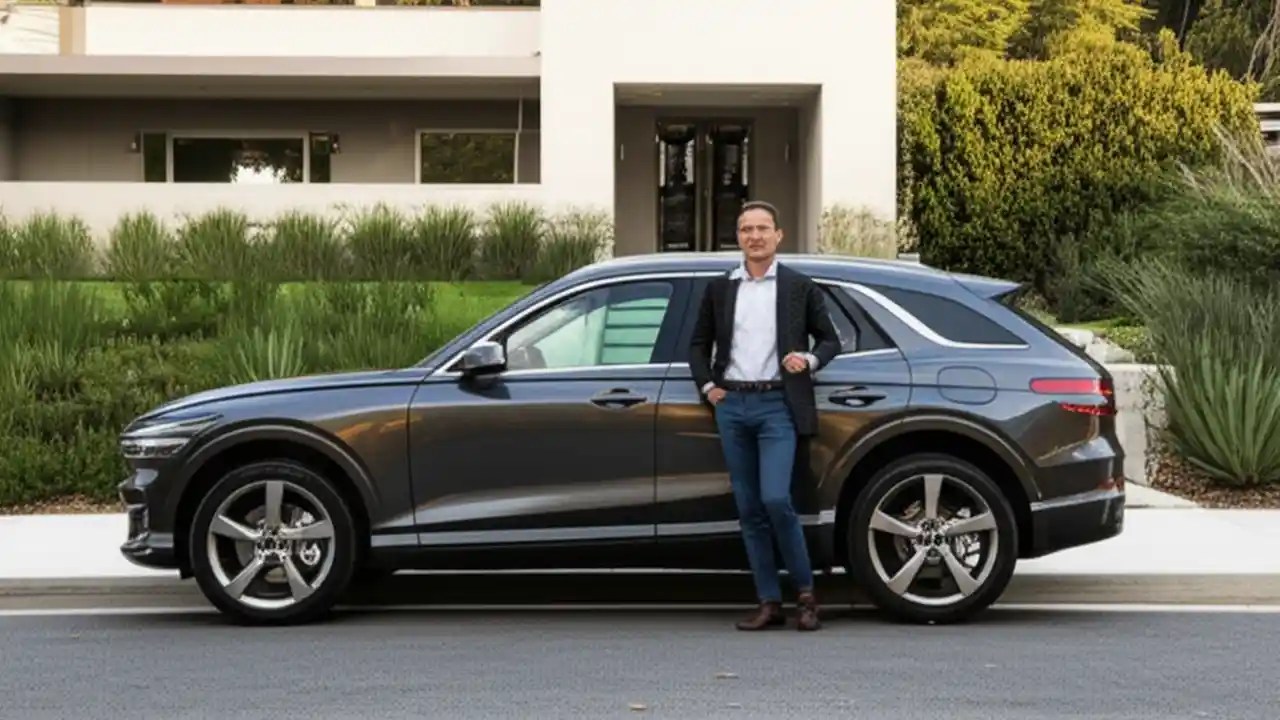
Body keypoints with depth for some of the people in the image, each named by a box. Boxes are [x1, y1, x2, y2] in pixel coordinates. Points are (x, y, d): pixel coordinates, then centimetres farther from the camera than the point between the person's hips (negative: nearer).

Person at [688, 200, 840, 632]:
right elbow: (699, 344, 20)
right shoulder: (719, 289, 12)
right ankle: (769, 603, 9)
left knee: (775, 499, -16)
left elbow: (829, 339, 10)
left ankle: (805, 593, 1)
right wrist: (707, 385, 7)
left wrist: (811, 360, -9)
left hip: (777, 405, -4)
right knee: (749, 508, 4)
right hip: (732, 405, 4)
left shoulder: (799, 287, 5)